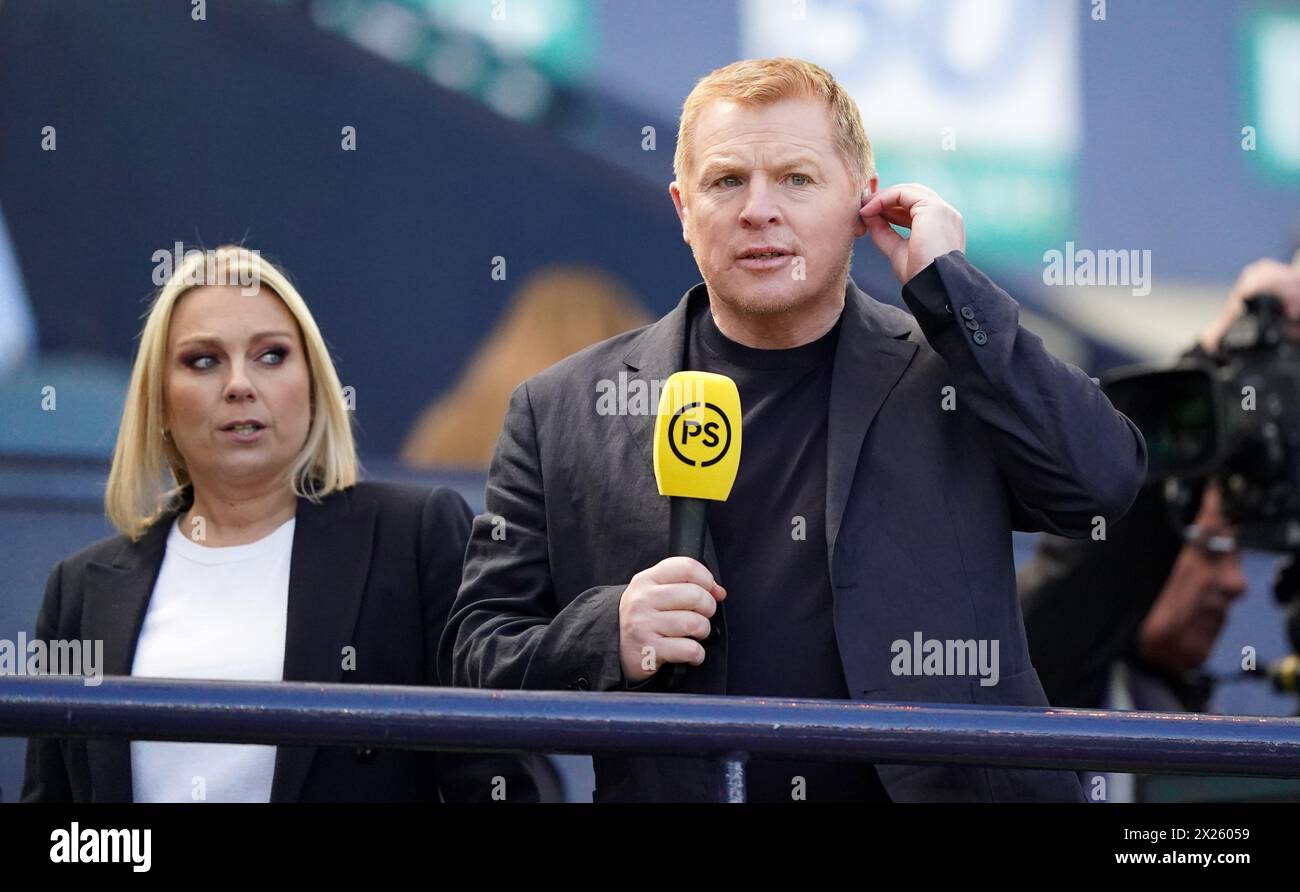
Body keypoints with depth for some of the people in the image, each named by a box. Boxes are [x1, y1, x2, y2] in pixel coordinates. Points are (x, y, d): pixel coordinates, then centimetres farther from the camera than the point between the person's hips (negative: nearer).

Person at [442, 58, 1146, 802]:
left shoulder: (954, 373, 0)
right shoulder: (561, 415, 0)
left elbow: (1104, 481, -15)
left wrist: (945, 283, -12)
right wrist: (609, 634, -19)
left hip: (946, 785, 0)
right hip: (672, 790, 1)